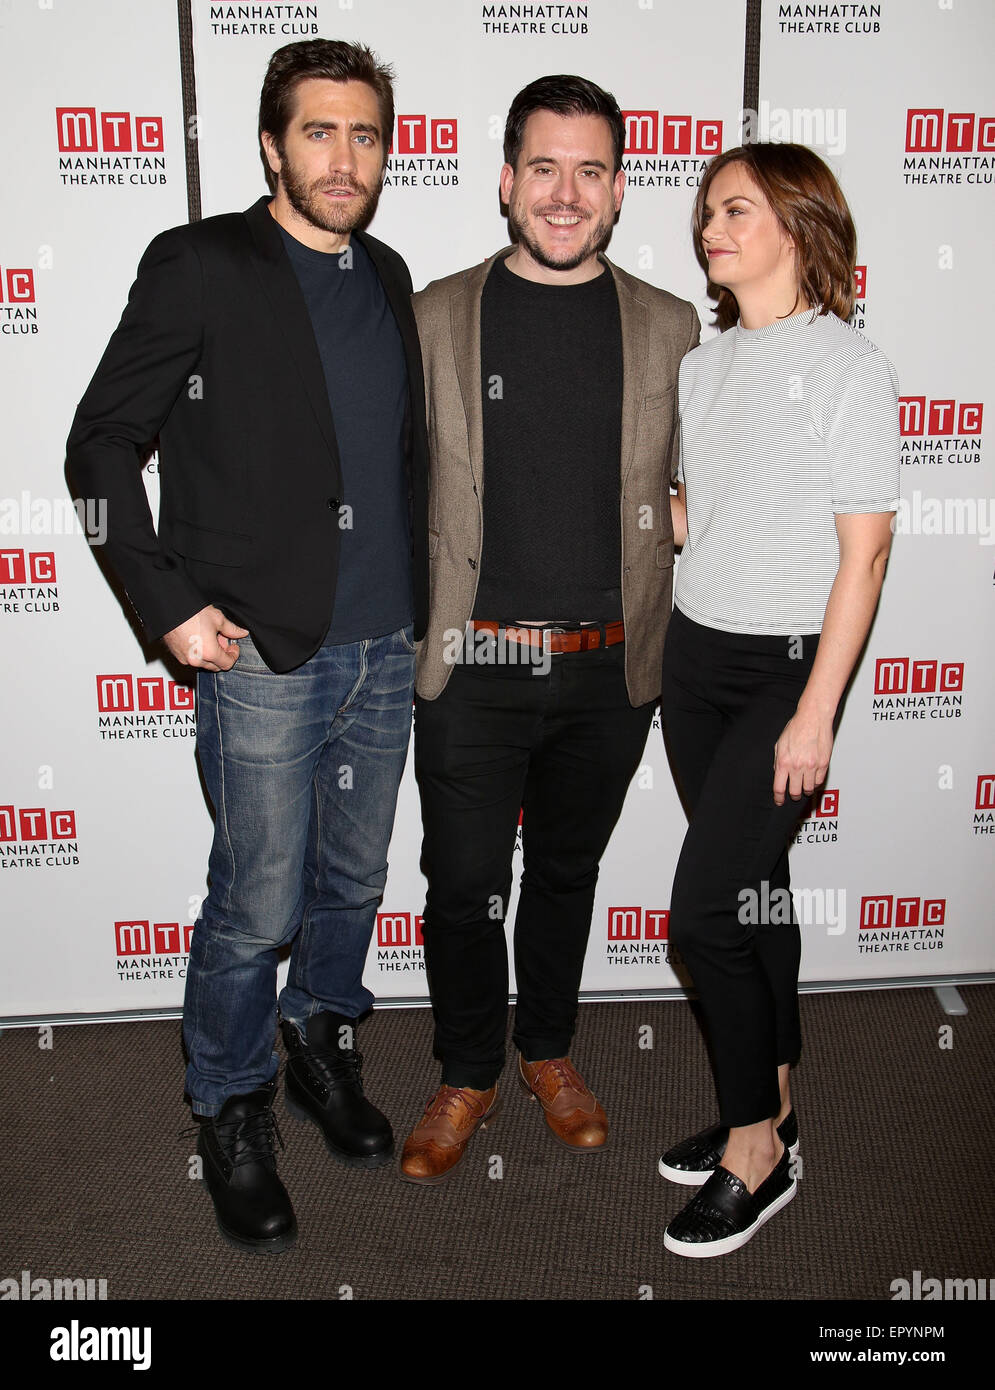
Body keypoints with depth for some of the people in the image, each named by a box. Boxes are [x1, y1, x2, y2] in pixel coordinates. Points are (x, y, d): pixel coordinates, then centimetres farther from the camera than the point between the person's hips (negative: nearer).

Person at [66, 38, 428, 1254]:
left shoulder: (388, 278, 11)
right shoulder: (200, 267, -7)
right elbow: (99, 445, -5)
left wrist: (421, 595, 14)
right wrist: (170, 605, -10)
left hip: (385, 650, 6)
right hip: (263, 654, -5)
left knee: (353, 882, 17)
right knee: (257, 908, 3)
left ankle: (323, 1048, 41)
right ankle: (231, 1115, 27)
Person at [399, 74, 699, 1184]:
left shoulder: (670, 329, 3)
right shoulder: (436, 317, 0)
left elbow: (697, 491, 10)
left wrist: (671, 645, 6)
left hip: (609, 667, 2)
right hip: (470, 666, -1)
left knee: (568, 872, 18)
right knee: (462, 885, 6)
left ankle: (548, 1050, 40)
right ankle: (467, 1075, 31)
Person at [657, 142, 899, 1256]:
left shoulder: (848, 367, -9)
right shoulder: (703, 364, 11)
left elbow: (864, 549, -12)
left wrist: (816, 714, -15)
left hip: (786, 664, -6)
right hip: (694, 654, 6)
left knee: (704, 910, -9)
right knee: (752, 887, 14)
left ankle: (756, 1152, 11)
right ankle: (771, 1105, 31)